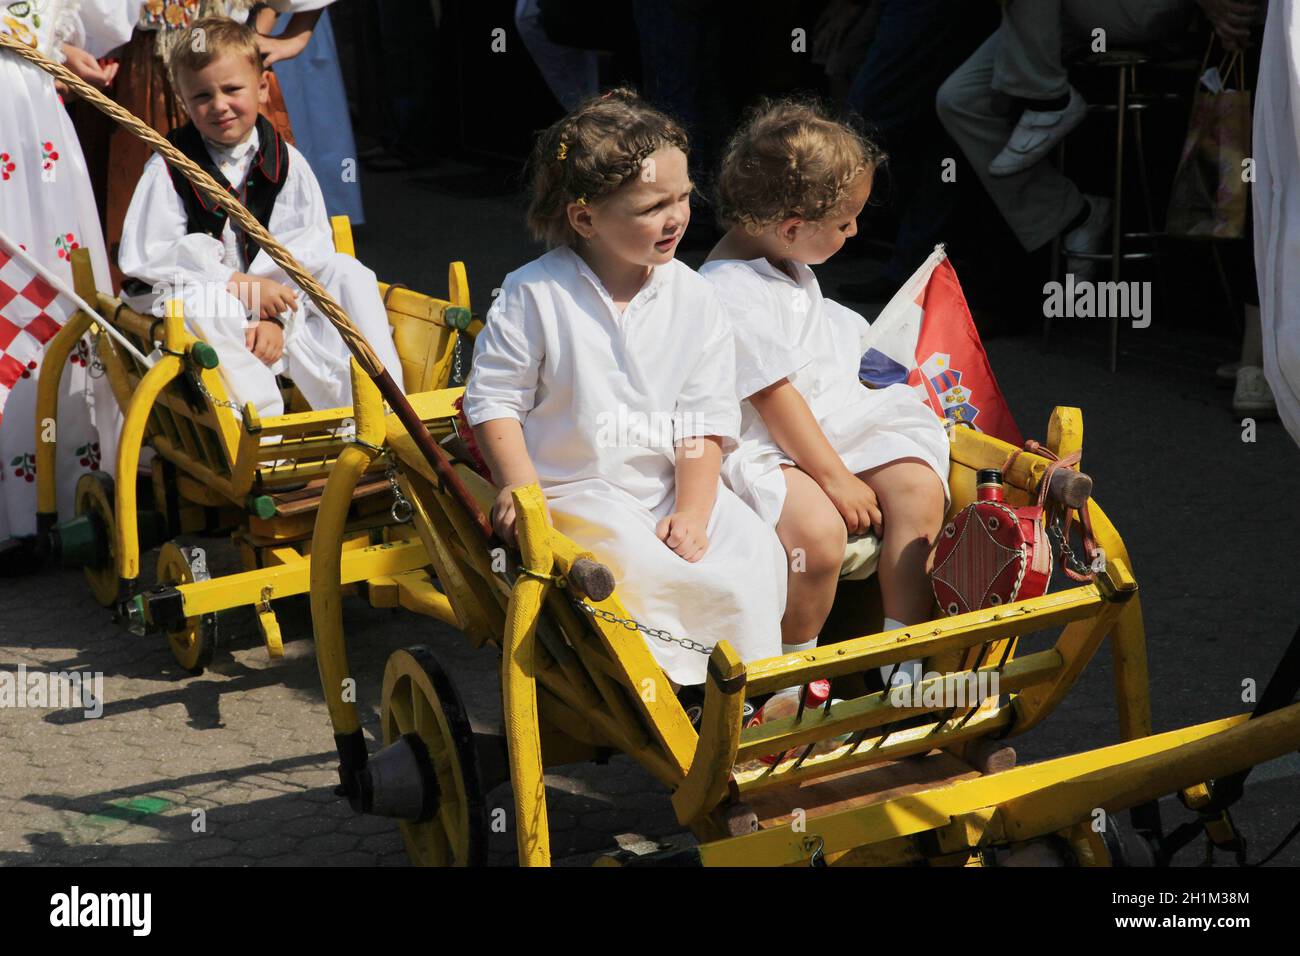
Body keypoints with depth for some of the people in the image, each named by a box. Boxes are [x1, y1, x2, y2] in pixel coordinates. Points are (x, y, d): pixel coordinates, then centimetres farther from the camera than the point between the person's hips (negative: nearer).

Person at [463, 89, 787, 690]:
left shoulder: (694, 300, 1)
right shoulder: (534, 296, -8)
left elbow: (707, 418, 1)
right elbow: (494, 398, -3)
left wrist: (691, 512, -10)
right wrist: (520, 488, -15)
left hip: (673, 486, 4)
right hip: (574, 492, -3)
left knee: (754, 552, -17)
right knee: (638, 564, -29)